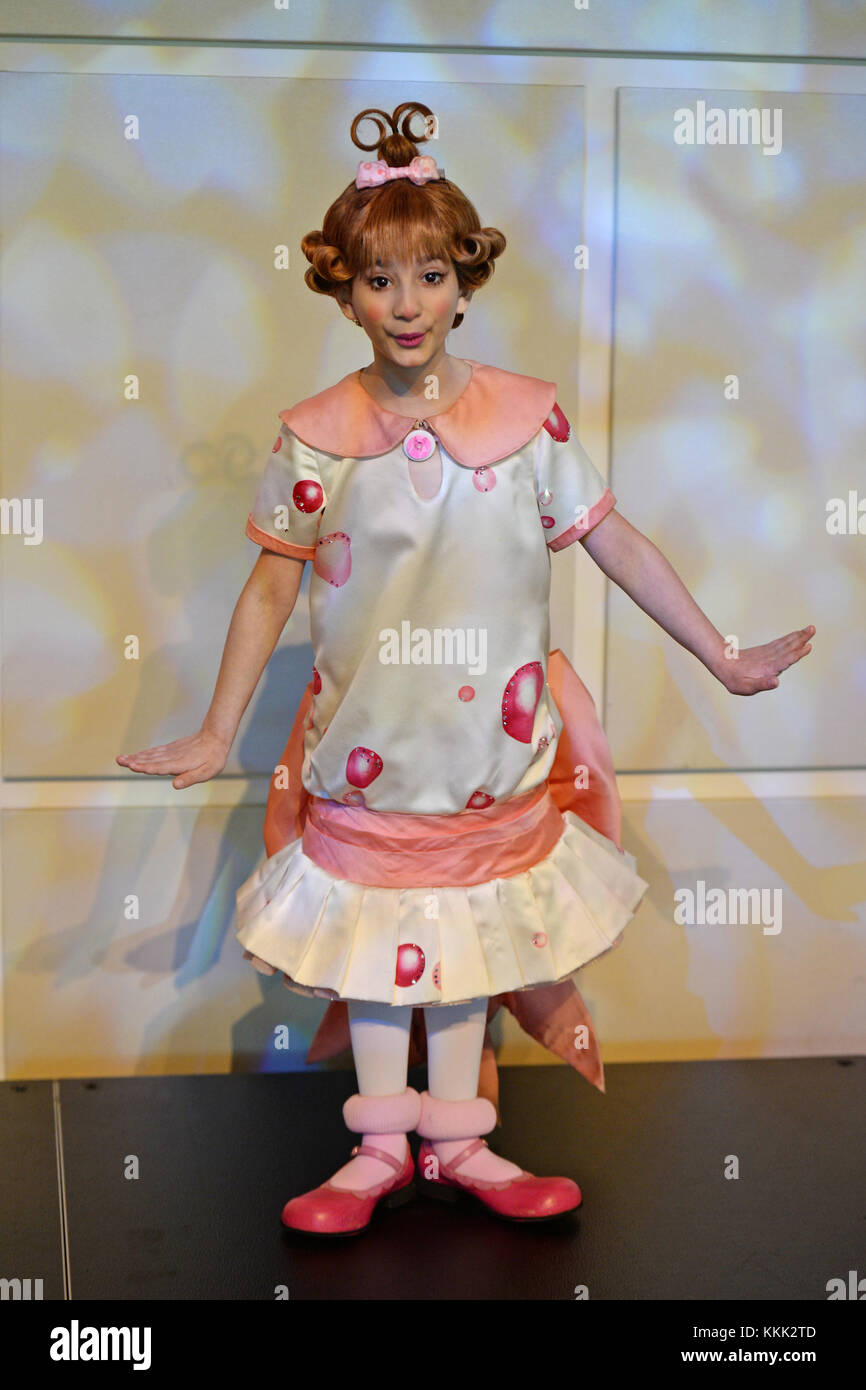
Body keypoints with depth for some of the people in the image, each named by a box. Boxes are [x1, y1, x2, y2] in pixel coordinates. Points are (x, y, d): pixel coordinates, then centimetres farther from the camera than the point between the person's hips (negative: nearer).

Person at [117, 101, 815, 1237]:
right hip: (365, 743, 0)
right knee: (373, 925, 10)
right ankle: (380, 1147, 28)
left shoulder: (526, 417, -5)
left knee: (469, 926, 13)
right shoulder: (315, 437, -6)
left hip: (490, 740, 1)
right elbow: (271, 589, 1)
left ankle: (458, 1142, 30)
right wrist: (216, 734, 3)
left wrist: (723, 659, 3)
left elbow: (616, 543, 0)